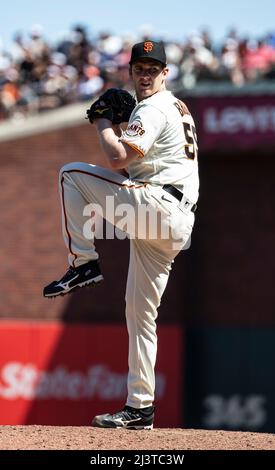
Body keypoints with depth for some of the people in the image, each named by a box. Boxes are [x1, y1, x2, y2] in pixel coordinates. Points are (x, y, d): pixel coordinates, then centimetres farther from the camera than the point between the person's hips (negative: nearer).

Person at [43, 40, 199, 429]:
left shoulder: (153, 109, -6)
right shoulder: (177, 108, 25)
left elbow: (118, 158, -18)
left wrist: (104, 124, -1)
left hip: (159, 204, -10)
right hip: (173, 225, 10)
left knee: (72, 174, -8)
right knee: (140, 313, 11)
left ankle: (83, 263, -10)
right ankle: (140, 408, 11)